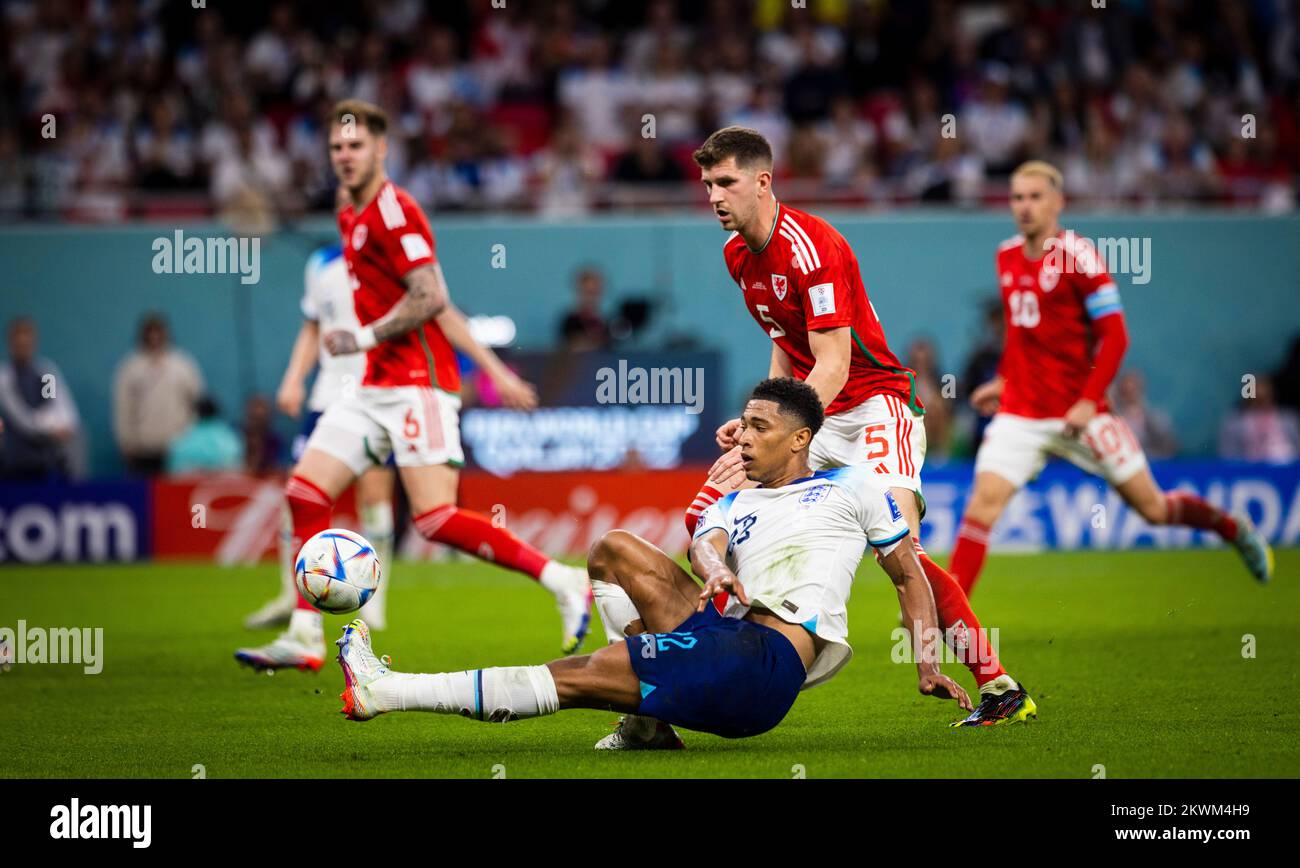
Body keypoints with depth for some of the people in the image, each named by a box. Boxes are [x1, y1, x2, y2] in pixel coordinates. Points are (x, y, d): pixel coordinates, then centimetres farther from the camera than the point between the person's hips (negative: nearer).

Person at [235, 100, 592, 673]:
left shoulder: (393, 209, -10)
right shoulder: (352, 218, 18)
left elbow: (430, 298, -19)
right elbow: (437, 304, 21)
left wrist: (363, 339, -13)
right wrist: (491, 366, 21)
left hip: (417, 384, -9)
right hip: (376, 389, 9)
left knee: (435, 519, -17)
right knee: (305, 492, 1)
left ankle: (562, 580, -9)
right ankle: (304, 637, 4)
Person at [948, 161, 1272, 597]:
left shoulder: (1078, 256, -13)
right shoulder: (1007, 256, 7)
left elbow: (1115, 336, -14)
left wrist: (1088, 402, -20)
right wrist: (1002, 380, 17)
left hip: (1079, 411, -4)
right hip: (1020, 412, 4)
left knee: (1154, 508, 5)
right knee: (983, 502, -14)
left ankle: (1236, 529, 32)